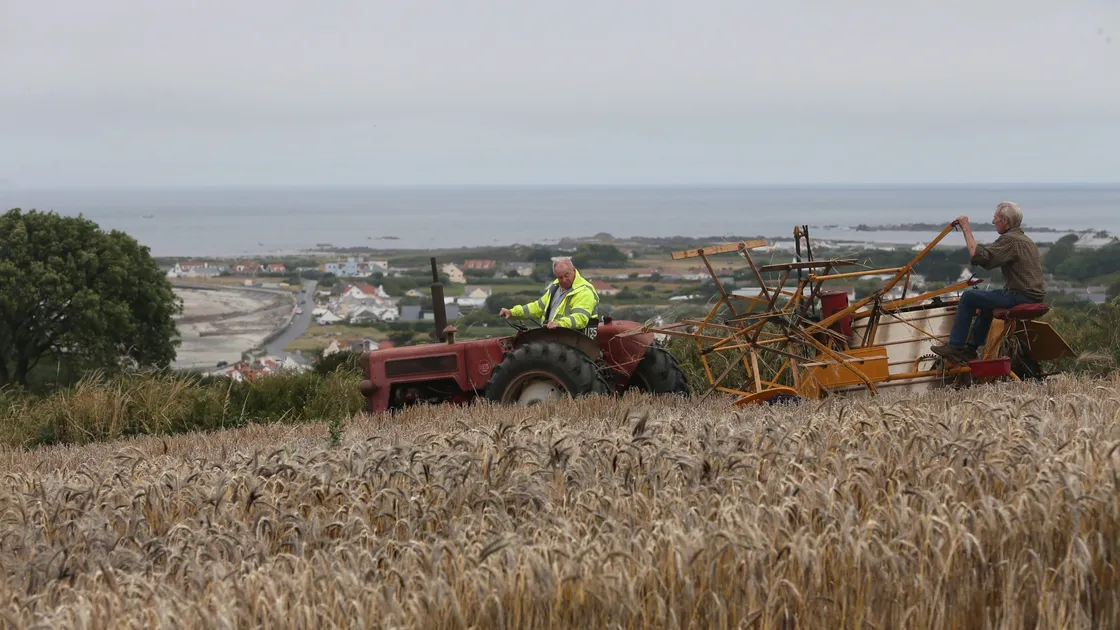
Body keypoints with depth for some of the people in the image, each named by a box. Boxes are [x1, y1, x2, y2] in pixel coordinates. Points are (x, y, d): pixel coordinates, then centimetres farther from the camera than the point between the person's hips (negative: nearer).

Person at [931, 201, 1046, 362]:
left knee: (969, 297, -3)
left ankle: (955, 346, 1)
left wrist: (966, 229, -15)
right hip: (1034, 294, 10)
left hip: (1020, 297, -10)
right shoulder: (1026, 240, 18)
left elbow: (978, 256, -22)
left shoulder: (1009, 240, -15)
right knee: (986, 300, 31)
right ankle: (972, 346, 35)